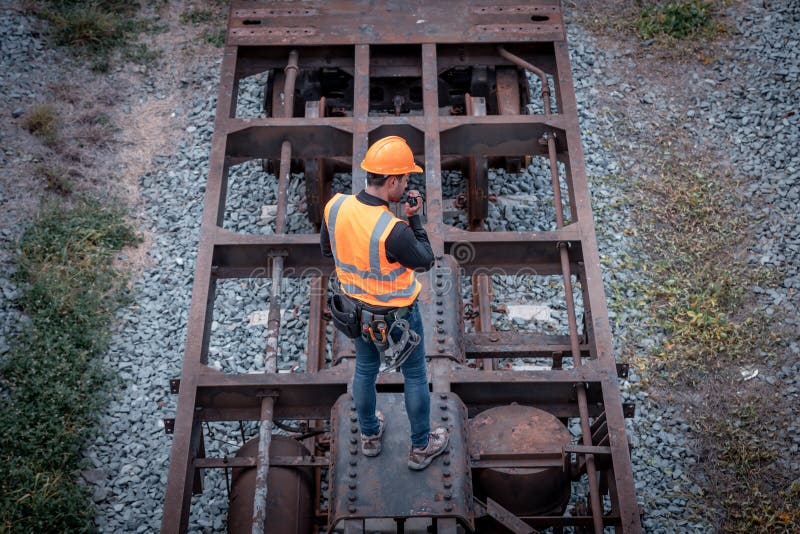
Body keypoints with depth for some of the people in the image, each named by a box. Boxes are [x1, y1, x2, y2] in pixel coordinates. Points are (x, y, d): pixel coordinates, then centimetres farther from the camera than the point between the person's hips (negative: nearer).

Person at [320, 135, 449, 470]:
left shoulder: (335, 207, -17)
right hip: (397, 315, -5)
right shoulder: (394, 231, -35)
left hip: (356, 308, 6)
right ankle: (421, 447, 36)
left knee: (365, 369, 26)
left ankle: (370, 435, 48)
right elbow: (426, 261, -16)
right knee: (415, 375, 18)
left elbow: (327, 249, 1)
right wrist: (414, 219, -12)